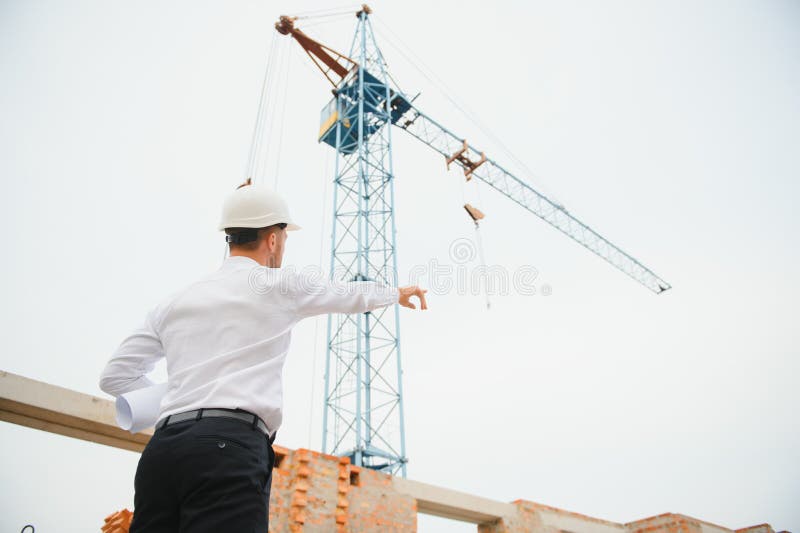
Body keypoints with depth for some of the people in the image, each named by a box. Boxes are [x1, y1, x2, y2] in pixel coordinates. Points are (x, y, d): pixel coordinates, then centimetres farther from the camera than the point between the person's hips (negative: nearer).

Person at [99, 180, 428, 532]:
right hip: (230, 448, -6)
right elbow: (351, 295, 24)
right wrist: (398, 293, 43)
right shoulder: (279, 285, 7)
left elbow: (114, 376, 20)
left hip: (162, 449, 7)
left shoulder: (176, 301, 19)